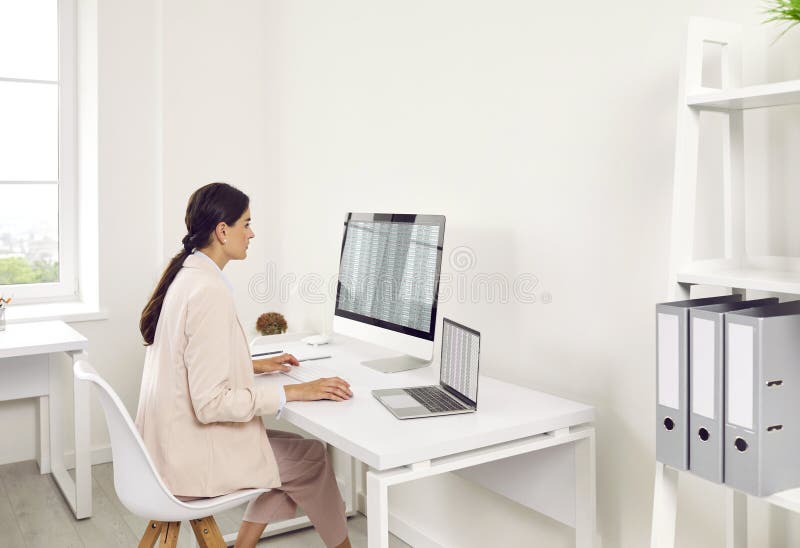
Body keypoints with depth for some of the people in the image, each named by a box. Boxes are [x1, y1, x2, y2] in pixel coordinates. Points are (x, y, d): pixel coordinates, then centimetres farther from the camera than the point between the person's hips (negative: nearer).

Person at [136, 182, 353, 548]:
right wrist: (295, 392, -21)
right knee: (311, 457, 7)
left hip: (173, 442, 9)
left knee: (292, 448, 18)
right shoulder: (209, 291, -25)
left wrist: (254, 365, 16)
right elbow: (212, 403, -27)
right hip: (191, 461, -9)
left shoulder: (184, 275, 5)